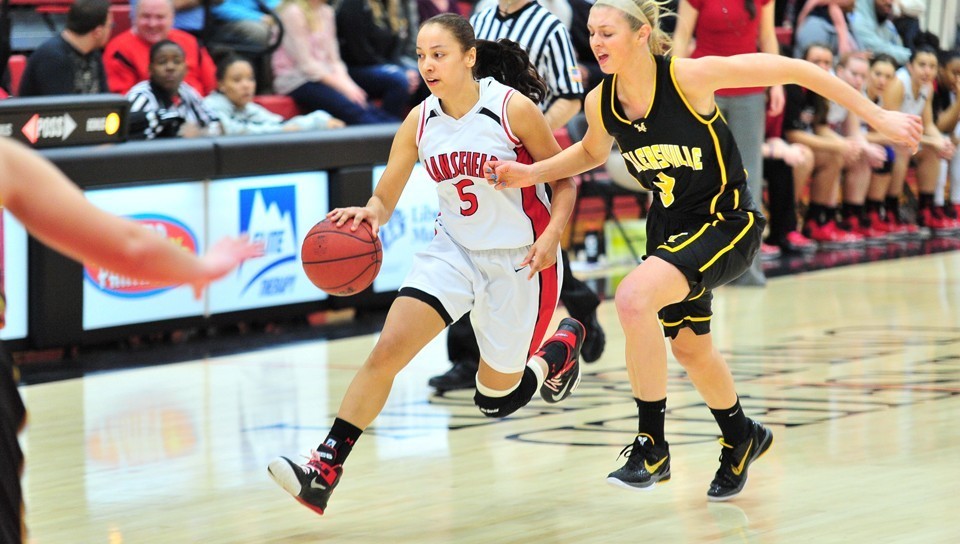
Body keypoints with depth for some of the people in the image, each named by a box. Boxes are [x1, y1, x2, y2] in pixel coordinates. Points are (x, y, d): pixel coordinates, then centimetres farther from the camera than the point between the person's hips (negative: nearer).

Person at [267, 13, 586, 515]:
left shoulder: (514, 108, -15)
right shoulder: (420, 122, -3)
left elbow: (565, 179, -6)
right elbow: (385, 197, 3)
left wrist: (551, 235, -22)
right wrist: (368, 214, -21)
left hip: (519, 260, -4)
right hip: (454, 249, 4)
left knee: (495, 401, 8)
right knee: (386, 351, -17)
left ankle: (563, 345, 39)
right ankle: (323, 473, -17)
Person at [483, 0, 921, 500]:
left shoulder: (689, 76, -26)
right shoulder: (600, 103, -8)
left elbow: (791, 69, -20)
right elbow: (592, 152, 17)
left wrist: (878, 116, -17)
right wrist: (530, 173, 1)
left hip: (726, 222, -7)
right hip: (671, 223, 7)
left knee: (634, 297, -28)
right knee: (689, 347, 21)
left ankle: (652, 446, -15)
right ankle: (741, 439, 51)